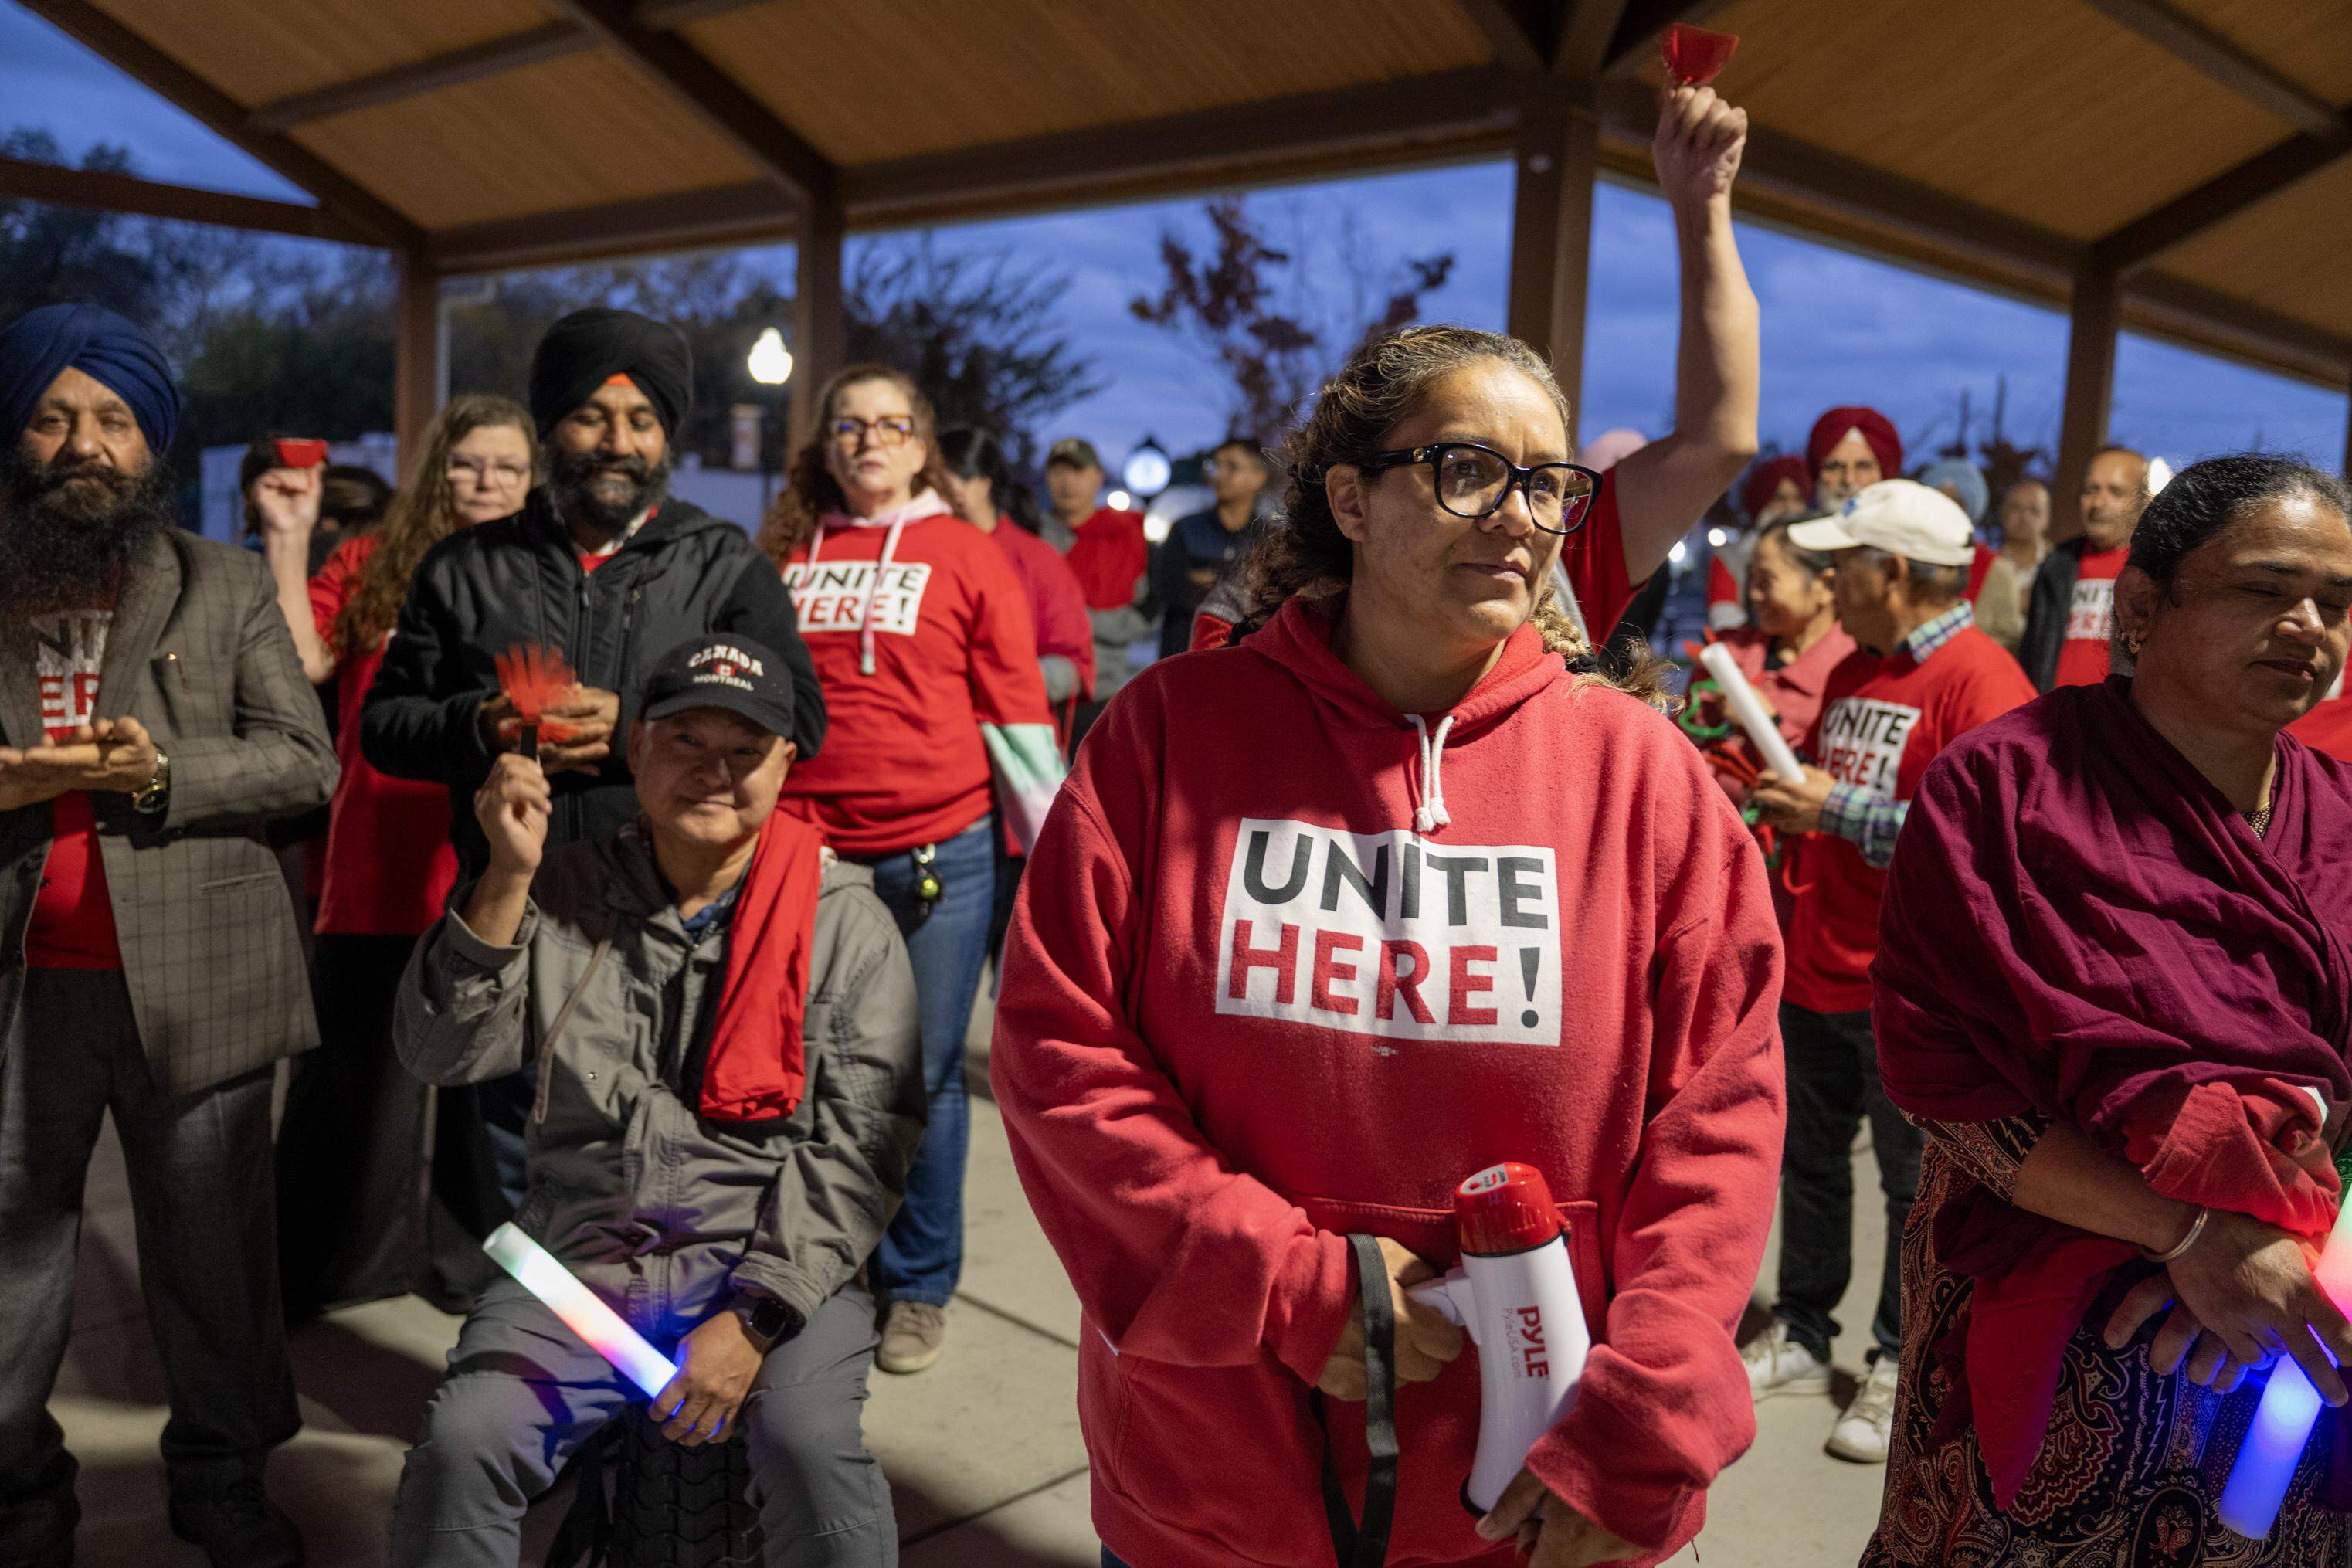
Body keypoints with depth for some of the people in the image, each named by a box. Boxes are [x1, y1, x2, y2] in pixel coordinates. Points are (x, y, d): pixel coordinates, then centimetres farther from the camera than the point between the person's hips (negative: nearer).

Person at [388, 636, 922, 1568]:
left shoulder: (847, 924, -1)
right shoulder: (563, 896, 6)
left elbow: (857, 1150, -6)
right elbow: (440, 1055, -2)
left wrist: (752, 1318, -15)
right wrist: (507, 880, -13)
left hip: (772, 1267, -2)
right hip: (582, 1262, 2)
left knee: (809, 1446, -28)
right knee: (460, 1446, -20)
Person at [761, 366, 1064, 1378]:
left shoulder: (966, 557, 3)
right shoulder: (786, 558, 11)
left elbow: (1017, 712, 3)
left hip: (937, 854, -2)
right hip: (803, 853, 3)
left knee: (923, 1074, 4)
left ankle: (918, 1286, 21)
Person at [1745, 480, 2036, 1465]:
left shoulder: (1979, 678, -15)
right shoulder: (1854, 672, 13)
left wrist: (1838, 811, -23)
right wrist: (1777, 801, 6)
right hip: (1817, 970, 8)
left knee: (1915, 1185, 7)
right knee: (1810, 1164, 16)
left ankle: (1901, 1369, 21)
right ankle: (1801, 1338, 30)